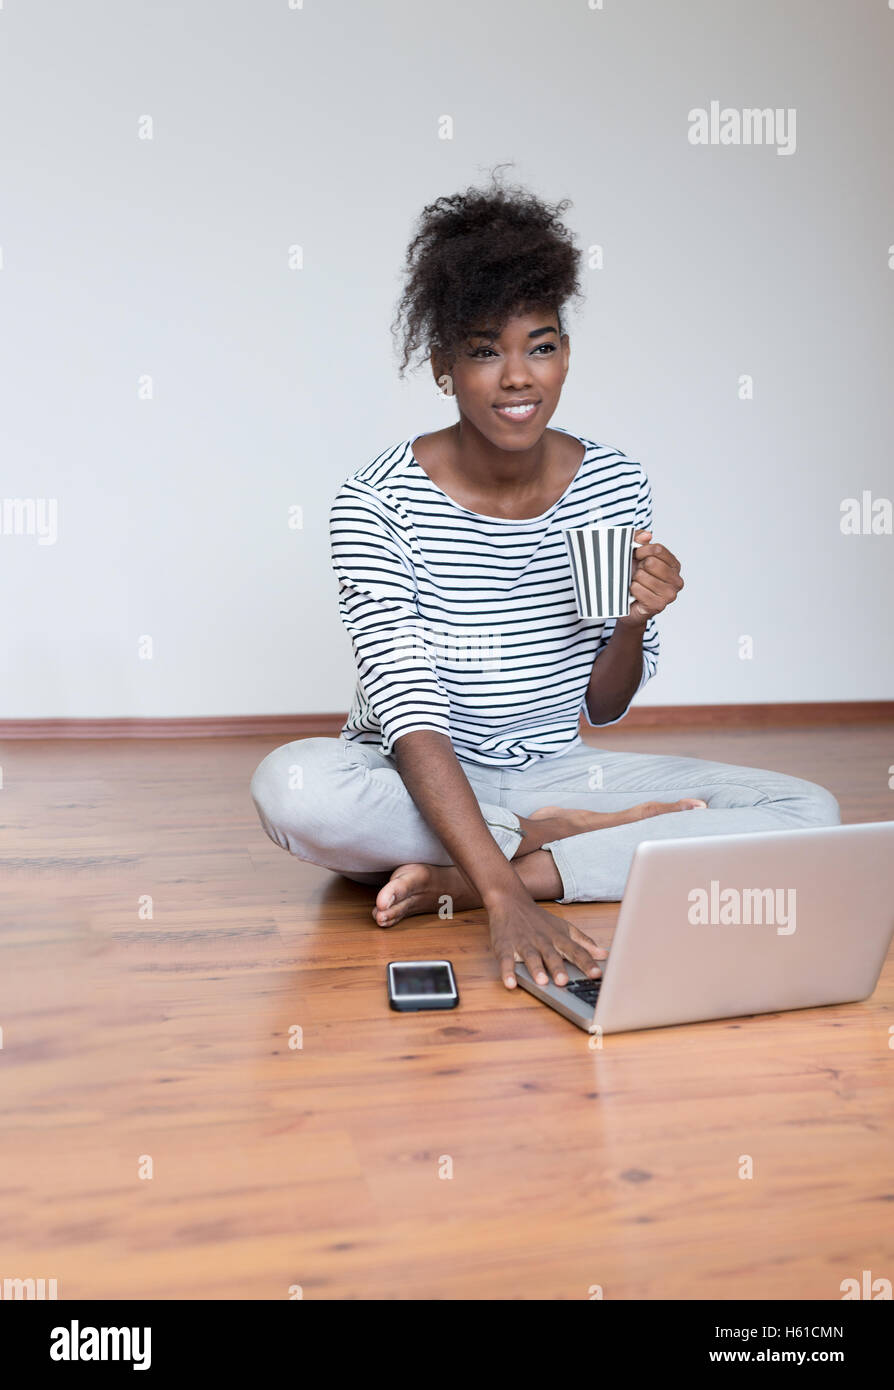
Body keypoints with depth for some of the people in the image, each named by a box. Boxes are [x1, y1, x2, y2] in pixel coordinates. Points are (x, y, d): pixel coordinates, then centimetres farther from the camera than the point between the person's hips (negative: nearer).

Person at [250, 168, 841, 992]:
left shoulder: (617, 487, -4)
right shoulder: (375, 504, -15)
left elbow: (604, 708, 4)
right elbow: (410, 714, -24)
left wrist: (634, 624, -19)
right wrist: (506, 899, -35)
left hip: (555, 773, 4)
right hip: (415, 785, -3)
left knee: (811, 812, -14)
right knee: (292, 786, -36)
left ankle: (455, 881, -21)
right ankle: (554, 838, -12)